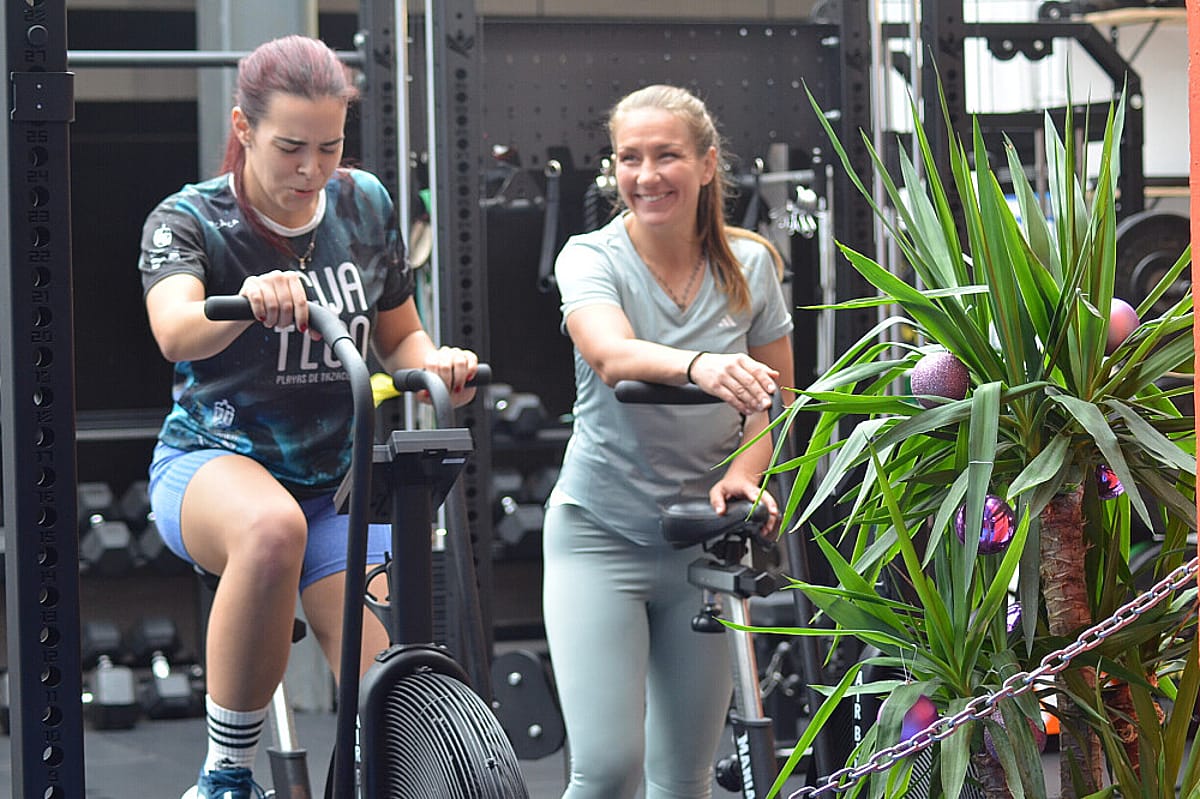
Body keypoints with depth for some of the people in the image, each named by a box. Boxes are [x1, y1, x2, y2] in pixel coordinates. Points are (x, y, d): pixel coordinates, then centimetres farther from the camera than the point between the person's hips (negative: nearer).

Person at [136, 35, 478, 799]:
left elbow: (399, 337, 11)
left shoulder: (366, 204, 2)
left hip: (337, 477, 4)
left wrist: (436, 364, -14)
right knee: (271, 528, -40)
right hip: (213, 462, -4)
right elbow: (176, 332, -32)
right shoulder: (188, 220, -11)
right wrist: (252, 300, -55)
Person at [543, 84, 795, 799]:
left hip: (703, 546, 3)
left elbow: (776, 394, 9)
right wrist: (700, 367, -50)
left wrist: (745, 471, -12)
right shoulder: (591, 257, -8)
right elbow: (613, 355, -29)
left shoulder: (749, 265, 1)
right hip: (599, 534, -3)